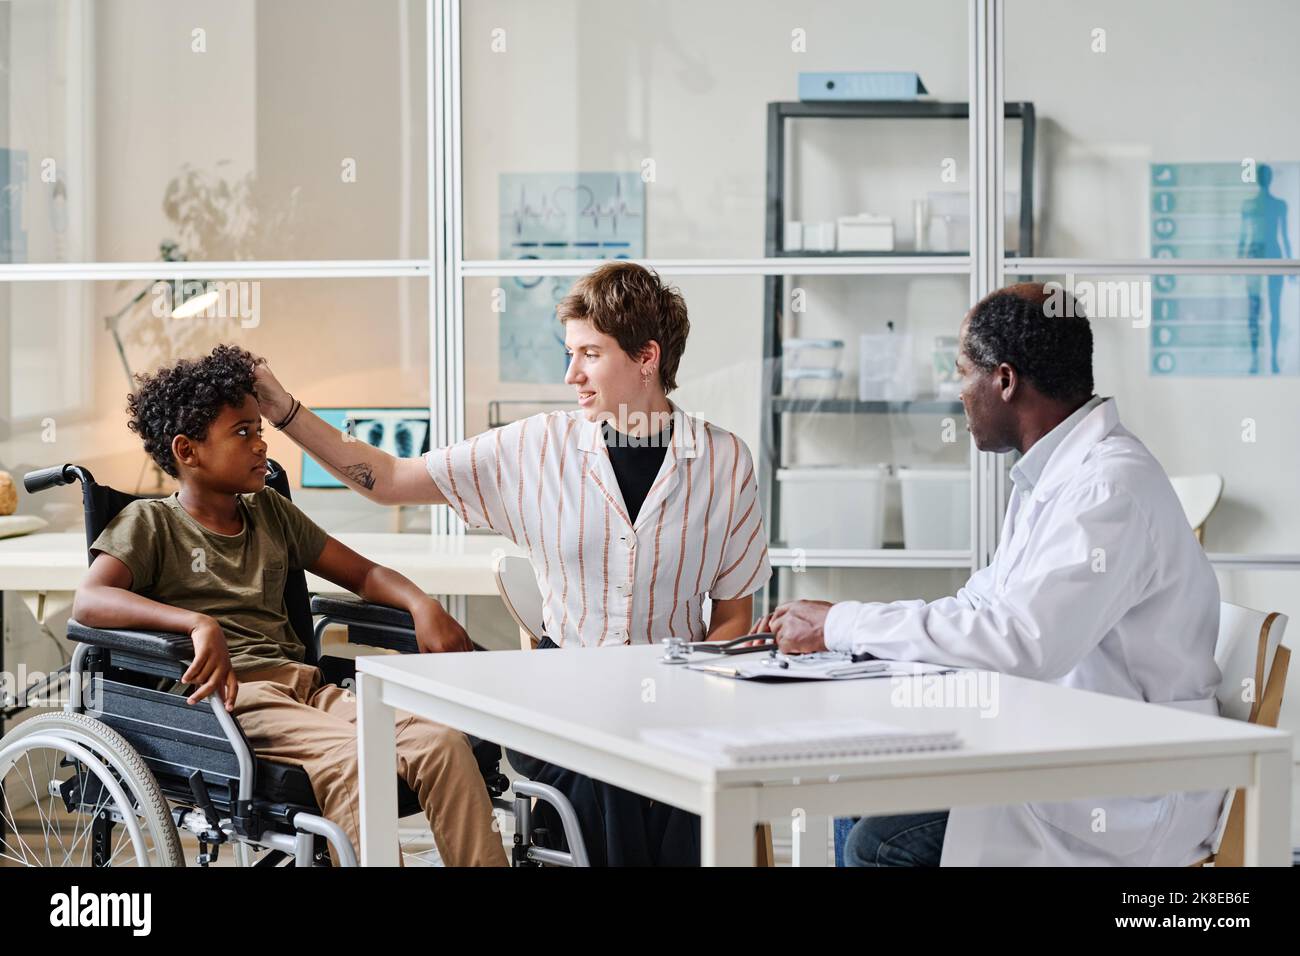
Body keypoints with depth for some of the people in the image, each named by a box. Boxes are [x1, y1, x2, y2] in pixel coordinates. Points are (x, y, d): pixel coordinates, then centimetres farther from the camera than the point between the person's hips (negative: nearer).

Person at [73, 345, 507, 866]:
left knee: (443, 744, -23)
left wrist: (422, 605, 3)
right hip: (223, 696, -6)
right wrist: (199, 623, -30)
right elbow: (89, 601, -12)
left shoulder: (270, 511, 25)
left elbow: (362, 574, 27)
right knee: (353, 758, -36)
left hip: (304, 686, 6)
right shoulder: (151, 522, 6)